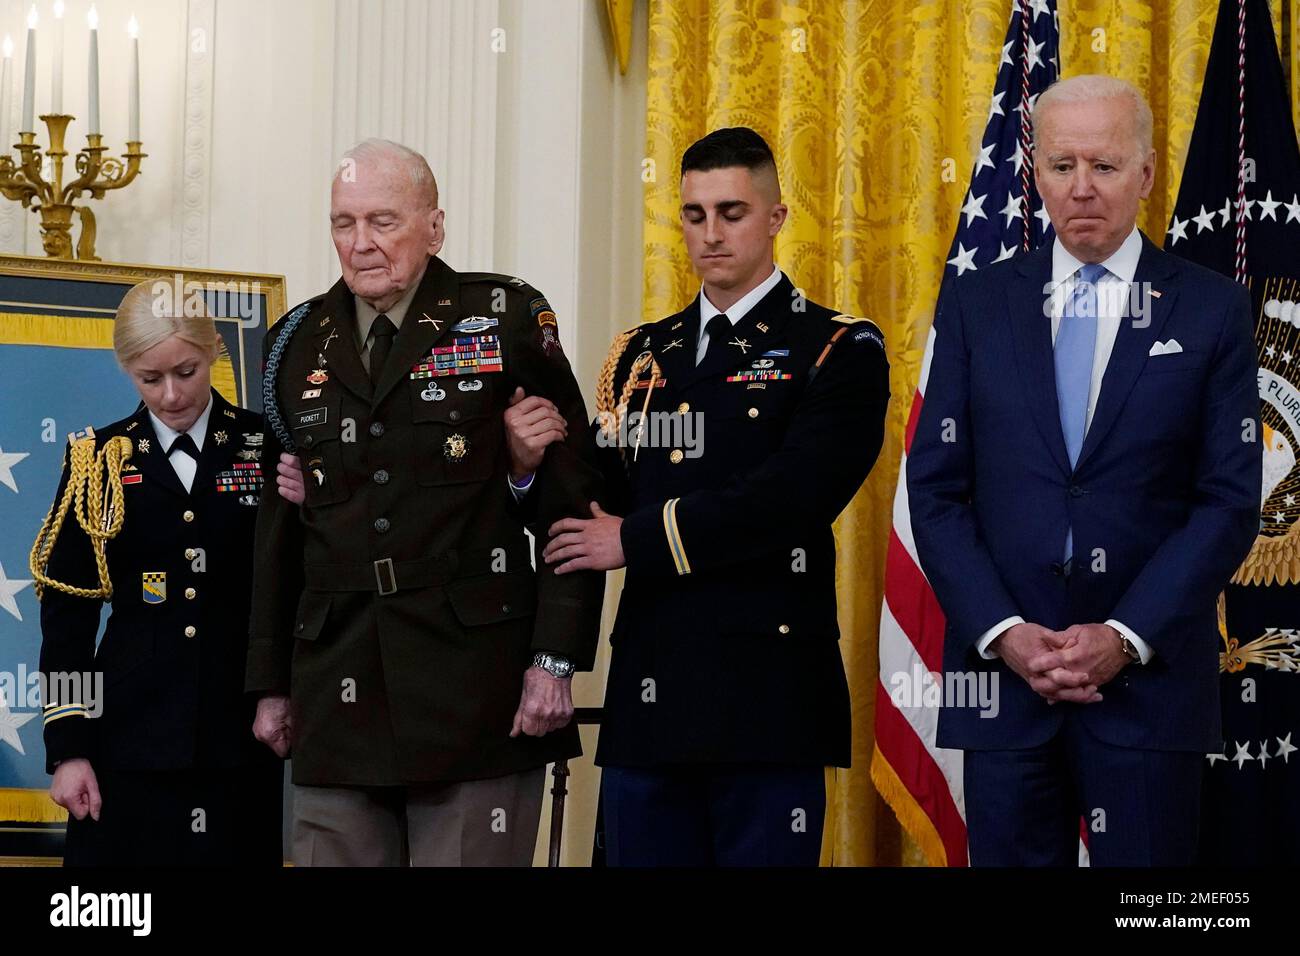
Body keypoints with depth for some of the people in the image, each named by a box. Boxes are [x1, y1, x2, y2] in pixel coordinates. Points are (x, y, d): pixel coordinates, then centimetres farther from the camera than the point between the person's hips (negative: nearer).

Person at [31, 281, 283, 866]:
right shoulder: (100, 461, 5)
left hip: (241, 743, 0)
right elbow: (66, 613, 5)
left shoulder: (265, 450, 3)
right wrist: (67, 747, 0)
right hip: (131, 743, 0)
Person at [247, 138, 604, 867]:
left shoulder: (506, 319, 1)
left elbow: (572, 499, -2)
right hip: (338, 691, 4)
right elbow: (278, 527, 16)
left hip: (476, 689, -4)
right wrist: (271, 683, 13)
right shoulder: (299, 343, 13)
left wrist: (557, 660, -9)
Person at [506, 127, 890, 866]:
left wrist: (637, 540, -11)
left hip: (768, 700, -5)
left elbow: (790, 499, -15)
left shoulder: (838, 351, -1)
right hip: (647, 694, 5)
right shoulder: (641, 356, 17)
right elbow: (609, 504, 14)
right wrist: (537, 467, -7)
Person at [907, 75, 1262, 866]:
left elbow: (1230, 500, -1)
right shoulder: (976, 306, 8)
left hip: (1148, 675, -1)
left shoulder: (1211, 310, 3)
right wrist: (1001, 631, -8)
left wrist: (1127, 638, -11)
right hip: (1002, 669, 1)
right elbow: (936, 490, 5)